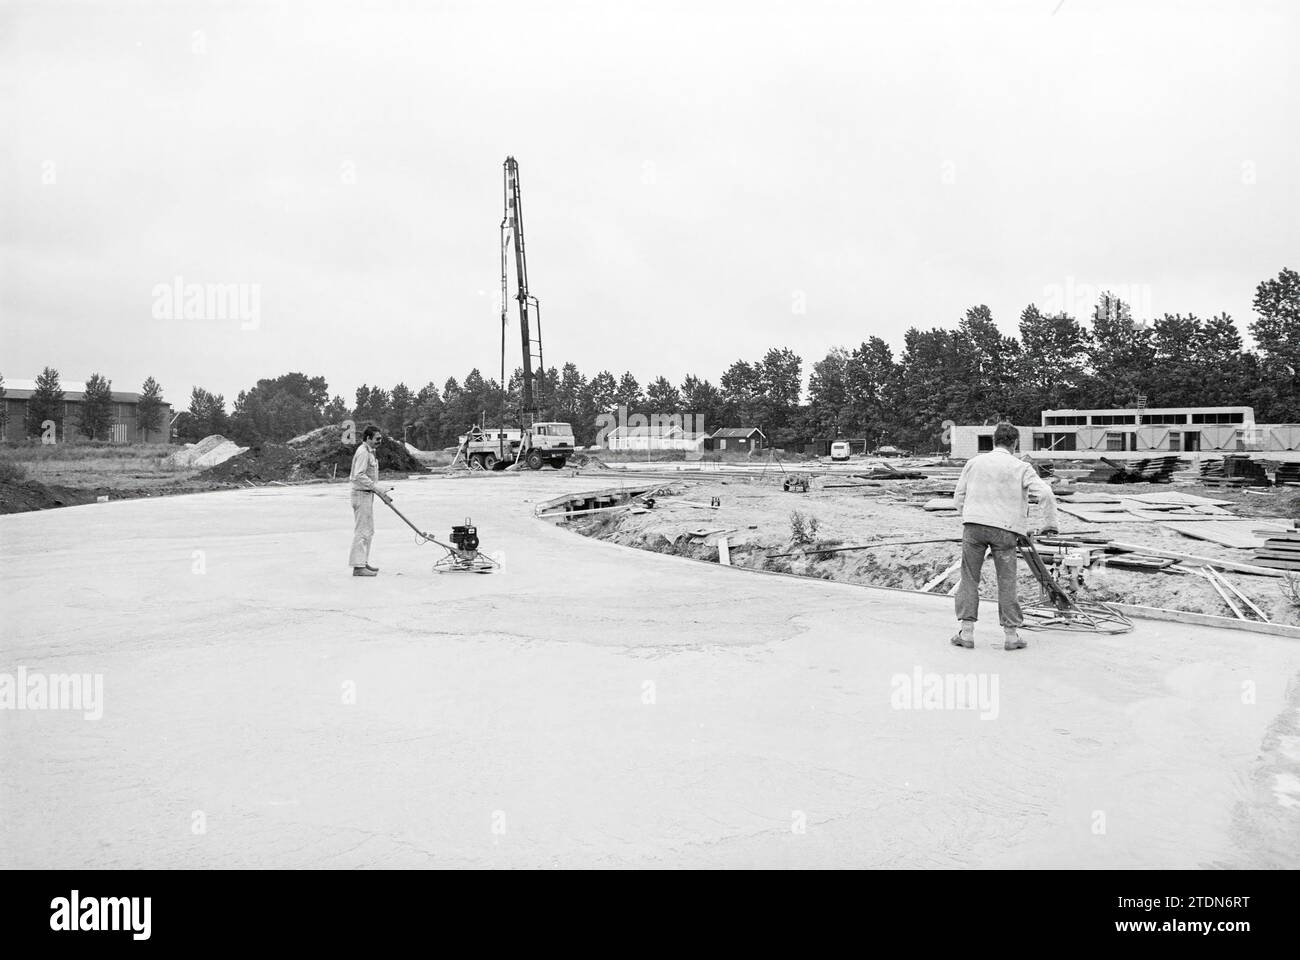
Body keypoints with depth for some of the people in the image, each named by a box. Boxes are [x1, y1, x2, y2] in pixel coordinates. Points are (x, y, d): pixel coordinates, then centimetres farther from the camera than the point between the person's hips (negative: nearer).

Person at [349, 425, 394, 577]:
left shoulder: (370, 452, 17)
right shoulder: (363, 452, -16)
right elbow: (360, 476, -25)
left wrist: (379, 490, 15)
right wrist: (377, 488, -24)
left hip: (367, 495, 11)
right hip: (362, 495, -11)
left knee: (369, 531, 16)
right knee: (362, 531, -10)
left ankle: (363, 562, 24)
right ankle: (358, 567, -9)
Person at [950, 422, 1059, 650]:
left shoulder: (974, 462, 11)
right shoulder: (1021, 467, 5)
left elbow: (958, 496, 12)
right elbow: (1047, 494, -4)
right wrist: (1050, 524, 6)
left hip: (973, 526, 1)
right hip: (1005, 529, -1)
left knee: (969, 578, 8)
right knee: (1007, 582, 7)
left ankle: (967, 632, 7)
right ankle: (1011, 634, 11)